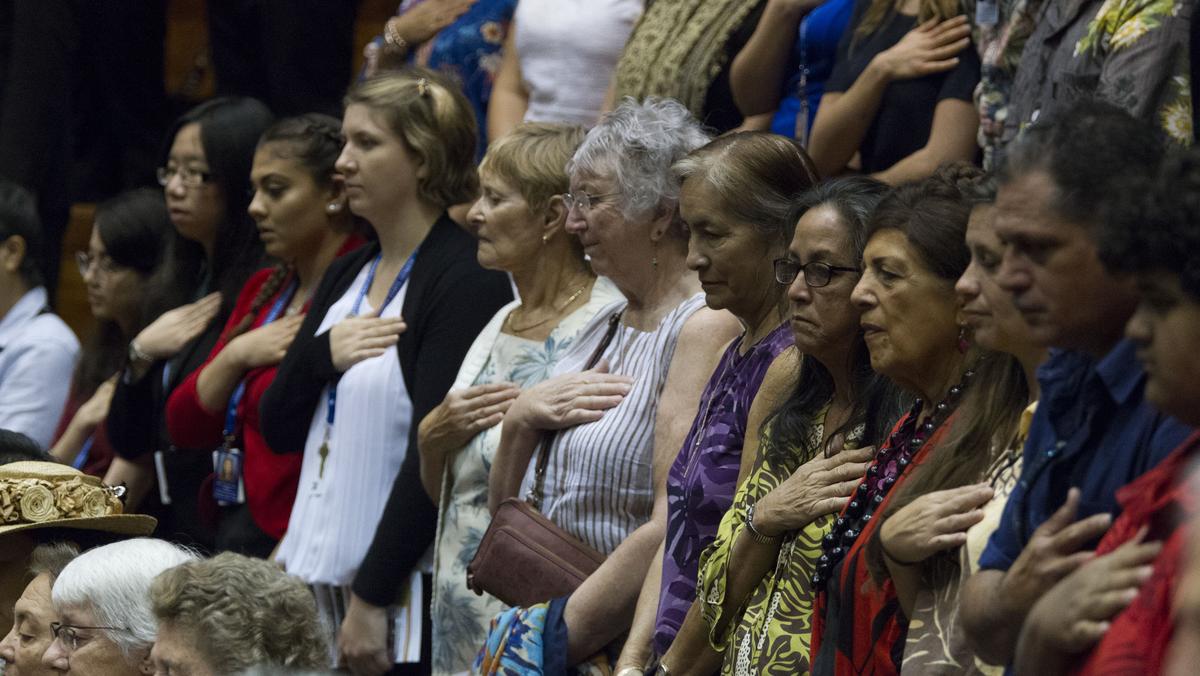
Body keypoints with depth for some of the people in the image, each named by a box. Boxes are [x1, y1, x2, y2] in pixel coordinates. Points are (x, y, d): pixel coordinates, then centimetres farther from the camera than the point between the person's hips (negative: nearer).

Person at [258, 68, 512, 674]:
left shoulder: (466, 279, -11)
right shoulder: (348, 275, 15)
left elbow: (435, 452, -16)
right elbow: (276, 428, 14)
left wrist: (371, 599, -18)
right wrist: (321, 355, -7)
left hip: (409, 595, -7)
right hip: (322, 577, 7)